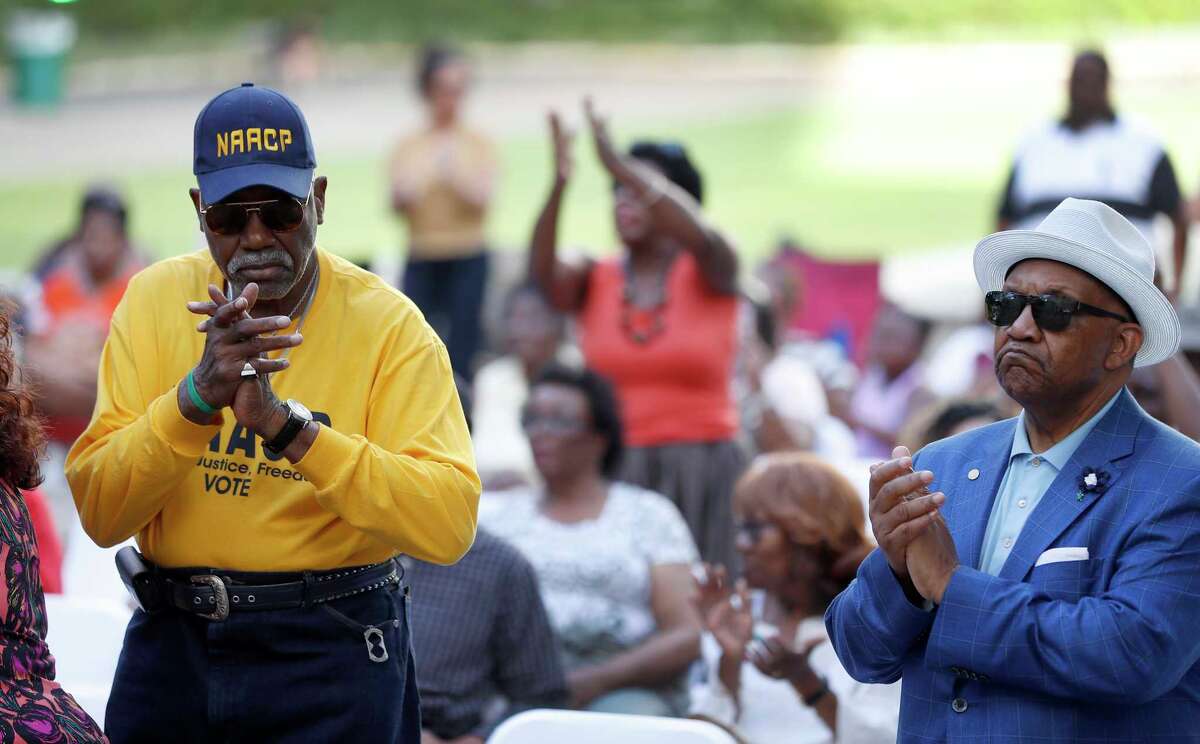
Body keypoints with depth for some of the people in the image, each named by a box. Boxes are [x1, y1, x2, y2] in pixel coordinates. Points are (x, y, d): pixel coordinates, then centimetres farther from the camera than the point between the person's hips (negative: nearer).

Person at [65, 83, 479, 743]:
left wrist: (284, 424, -29)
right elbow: (99, 515, -9)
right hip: (171, 643, 3)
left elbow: (450, 525, -22)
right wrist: (199, 394, -25)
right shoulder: (154, 300, -2)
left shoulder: (388, 324, -10)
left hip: (331, 654, -2)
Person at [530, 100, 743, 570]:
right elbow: (542, 270, -13)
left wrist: (619, 163, -27)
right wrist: (559, 183, -30)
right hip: (612, 471, 2)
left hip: (701, 470, -2)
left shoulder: (710, 276, 1)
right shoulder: (593, 282, 7)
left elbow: (700, 236, -21)